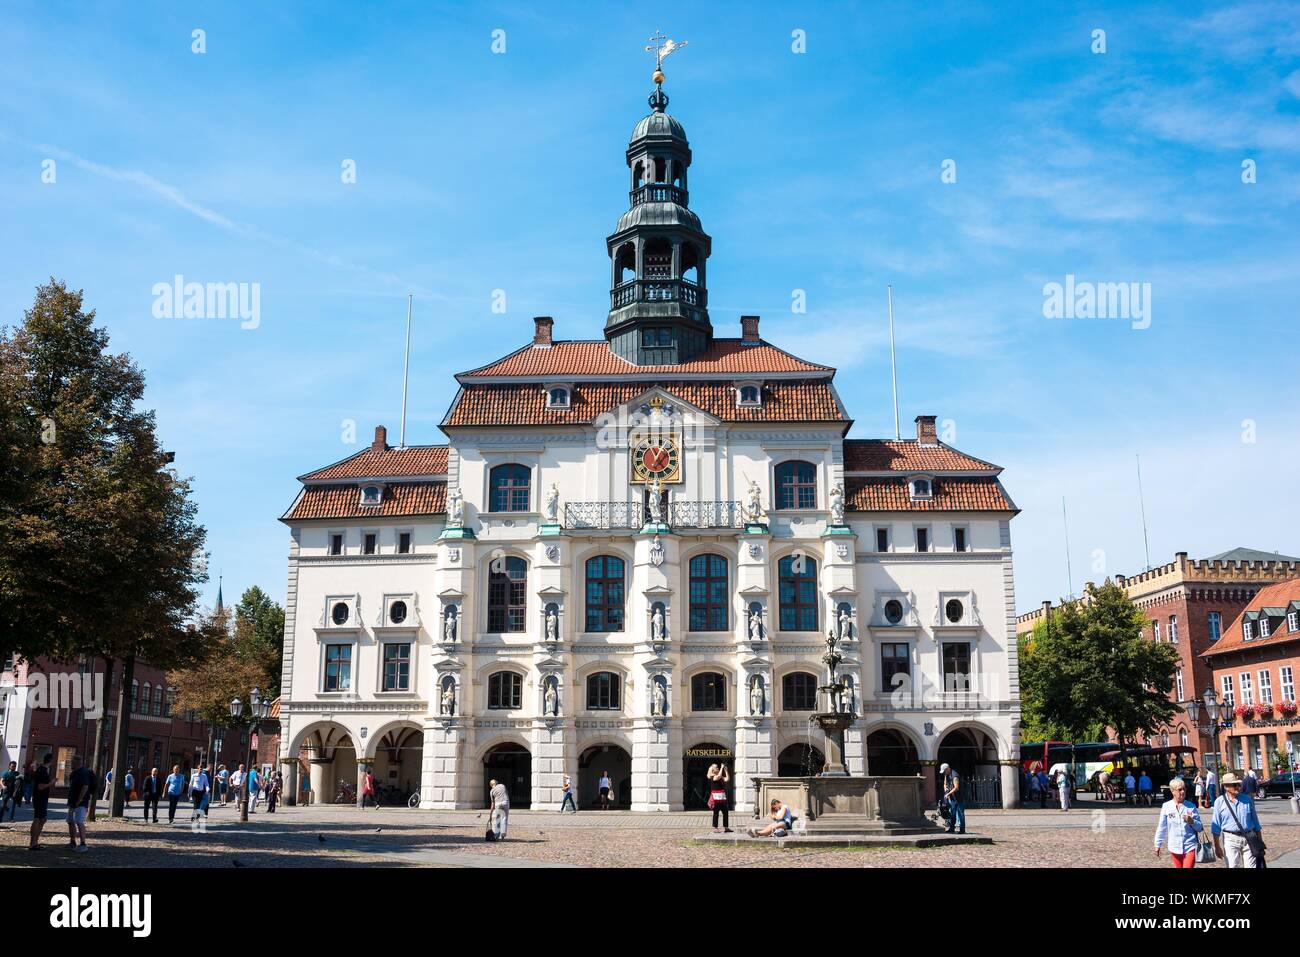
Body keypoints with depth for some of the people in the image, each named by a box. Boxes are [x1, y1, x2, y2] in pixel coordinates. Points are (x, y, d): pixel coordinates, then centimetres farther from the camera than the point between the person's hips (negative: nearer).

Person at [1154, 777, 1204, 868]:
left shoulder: (1191, 806, -2)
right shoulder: (1166, 806, -2)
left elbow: (1200, 828, 3)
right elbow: (1161, 827, 5)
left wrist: (1192, 821, -17)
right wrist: (1158, 845, 7)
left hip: (1190, 847, -1)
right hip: (1175, 848, 1)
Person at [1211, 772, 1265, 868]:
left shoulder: (1247, 800, 8)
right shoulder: (1220, 802, 0)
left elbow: (1255, 822, 15)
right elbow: (1216, 826, 0)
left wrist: (1260, 842, 14)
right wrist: (1217, 846, -3)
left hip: (1249, 839, 2)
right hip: (1230, 839, -2)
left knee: (1251, 866, 3)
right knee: (1232, 866, -3)